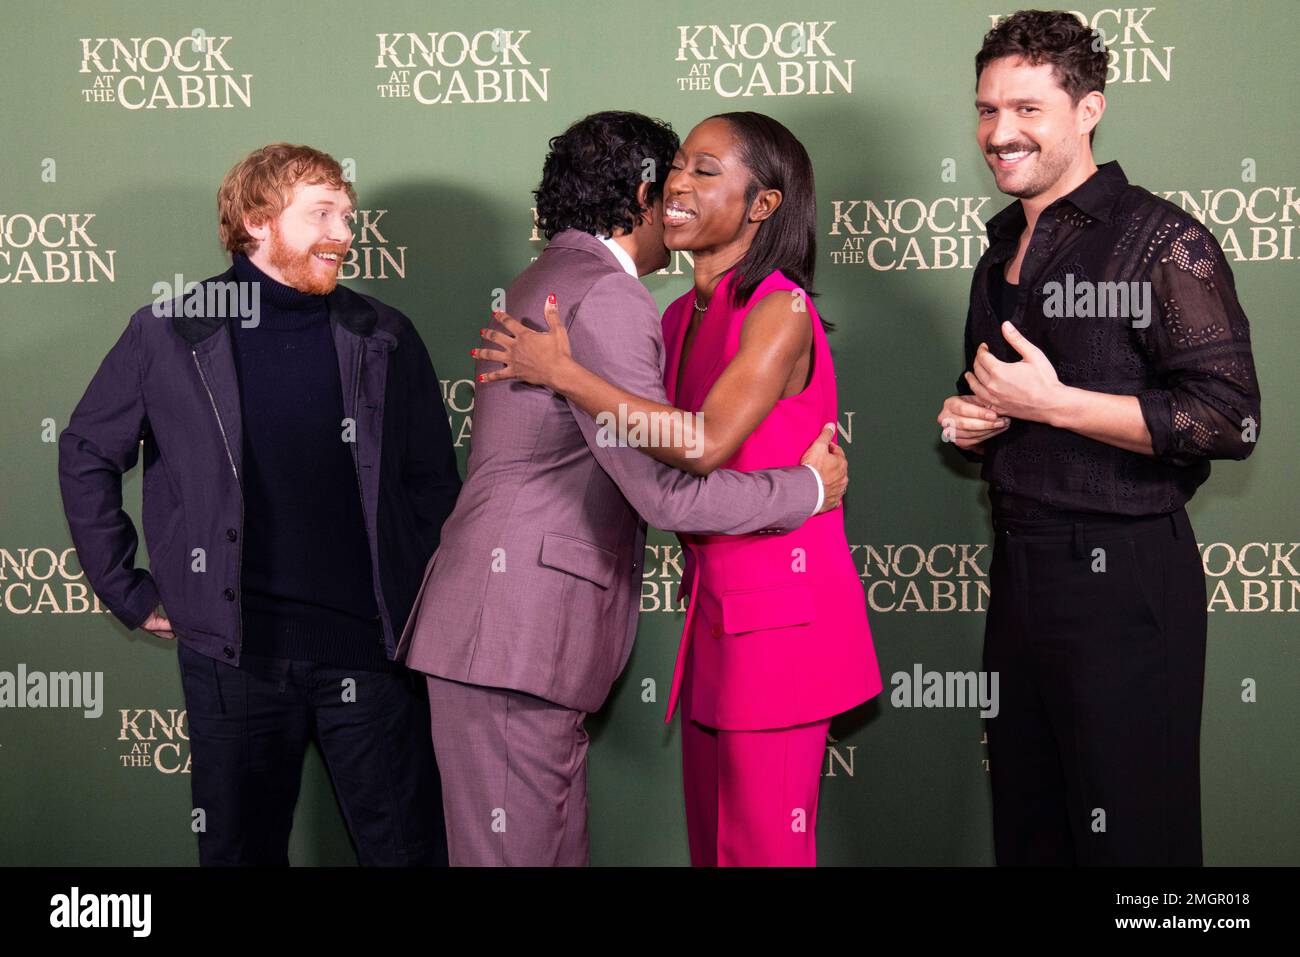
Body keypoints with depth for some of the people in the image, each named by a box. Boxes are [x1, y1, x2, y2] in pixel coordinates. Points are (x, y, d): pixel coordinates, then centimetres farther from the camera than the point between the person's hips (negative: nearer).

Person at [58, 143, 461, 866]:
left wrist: (427, 614, 3)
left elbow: (433, 482, 10)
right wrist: (129, 591, 7)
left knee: (408, 847, 5)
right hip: (234, 650, -1)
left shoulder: (385, 339, 6)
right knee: (241, 847, 11)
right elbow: (88, 457, 10)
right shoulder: (170, 334, 1)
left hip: (370, 644, 1)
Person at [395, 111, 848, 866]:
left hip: (517, 630, 10)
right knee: (519, 851, -5)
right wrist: (810, 486, -3)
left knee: (558, 843, 13)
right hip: (515, 634, -10)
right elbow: (667, 492, -17)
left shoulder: (545, 281, 22)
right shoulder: (605, 298, -12)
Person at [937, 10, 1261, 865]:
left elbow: (1228, 419, -18)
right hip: (1018, 564, 8)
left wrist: (1051, 403, -18)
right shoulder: (1004, 251, 15)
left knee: (1129, 833, 0)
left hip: (1122, 577, -8)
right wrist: (970, 420, 5)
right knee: (1026, 826, 14)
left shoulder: (1160, 241, -10)